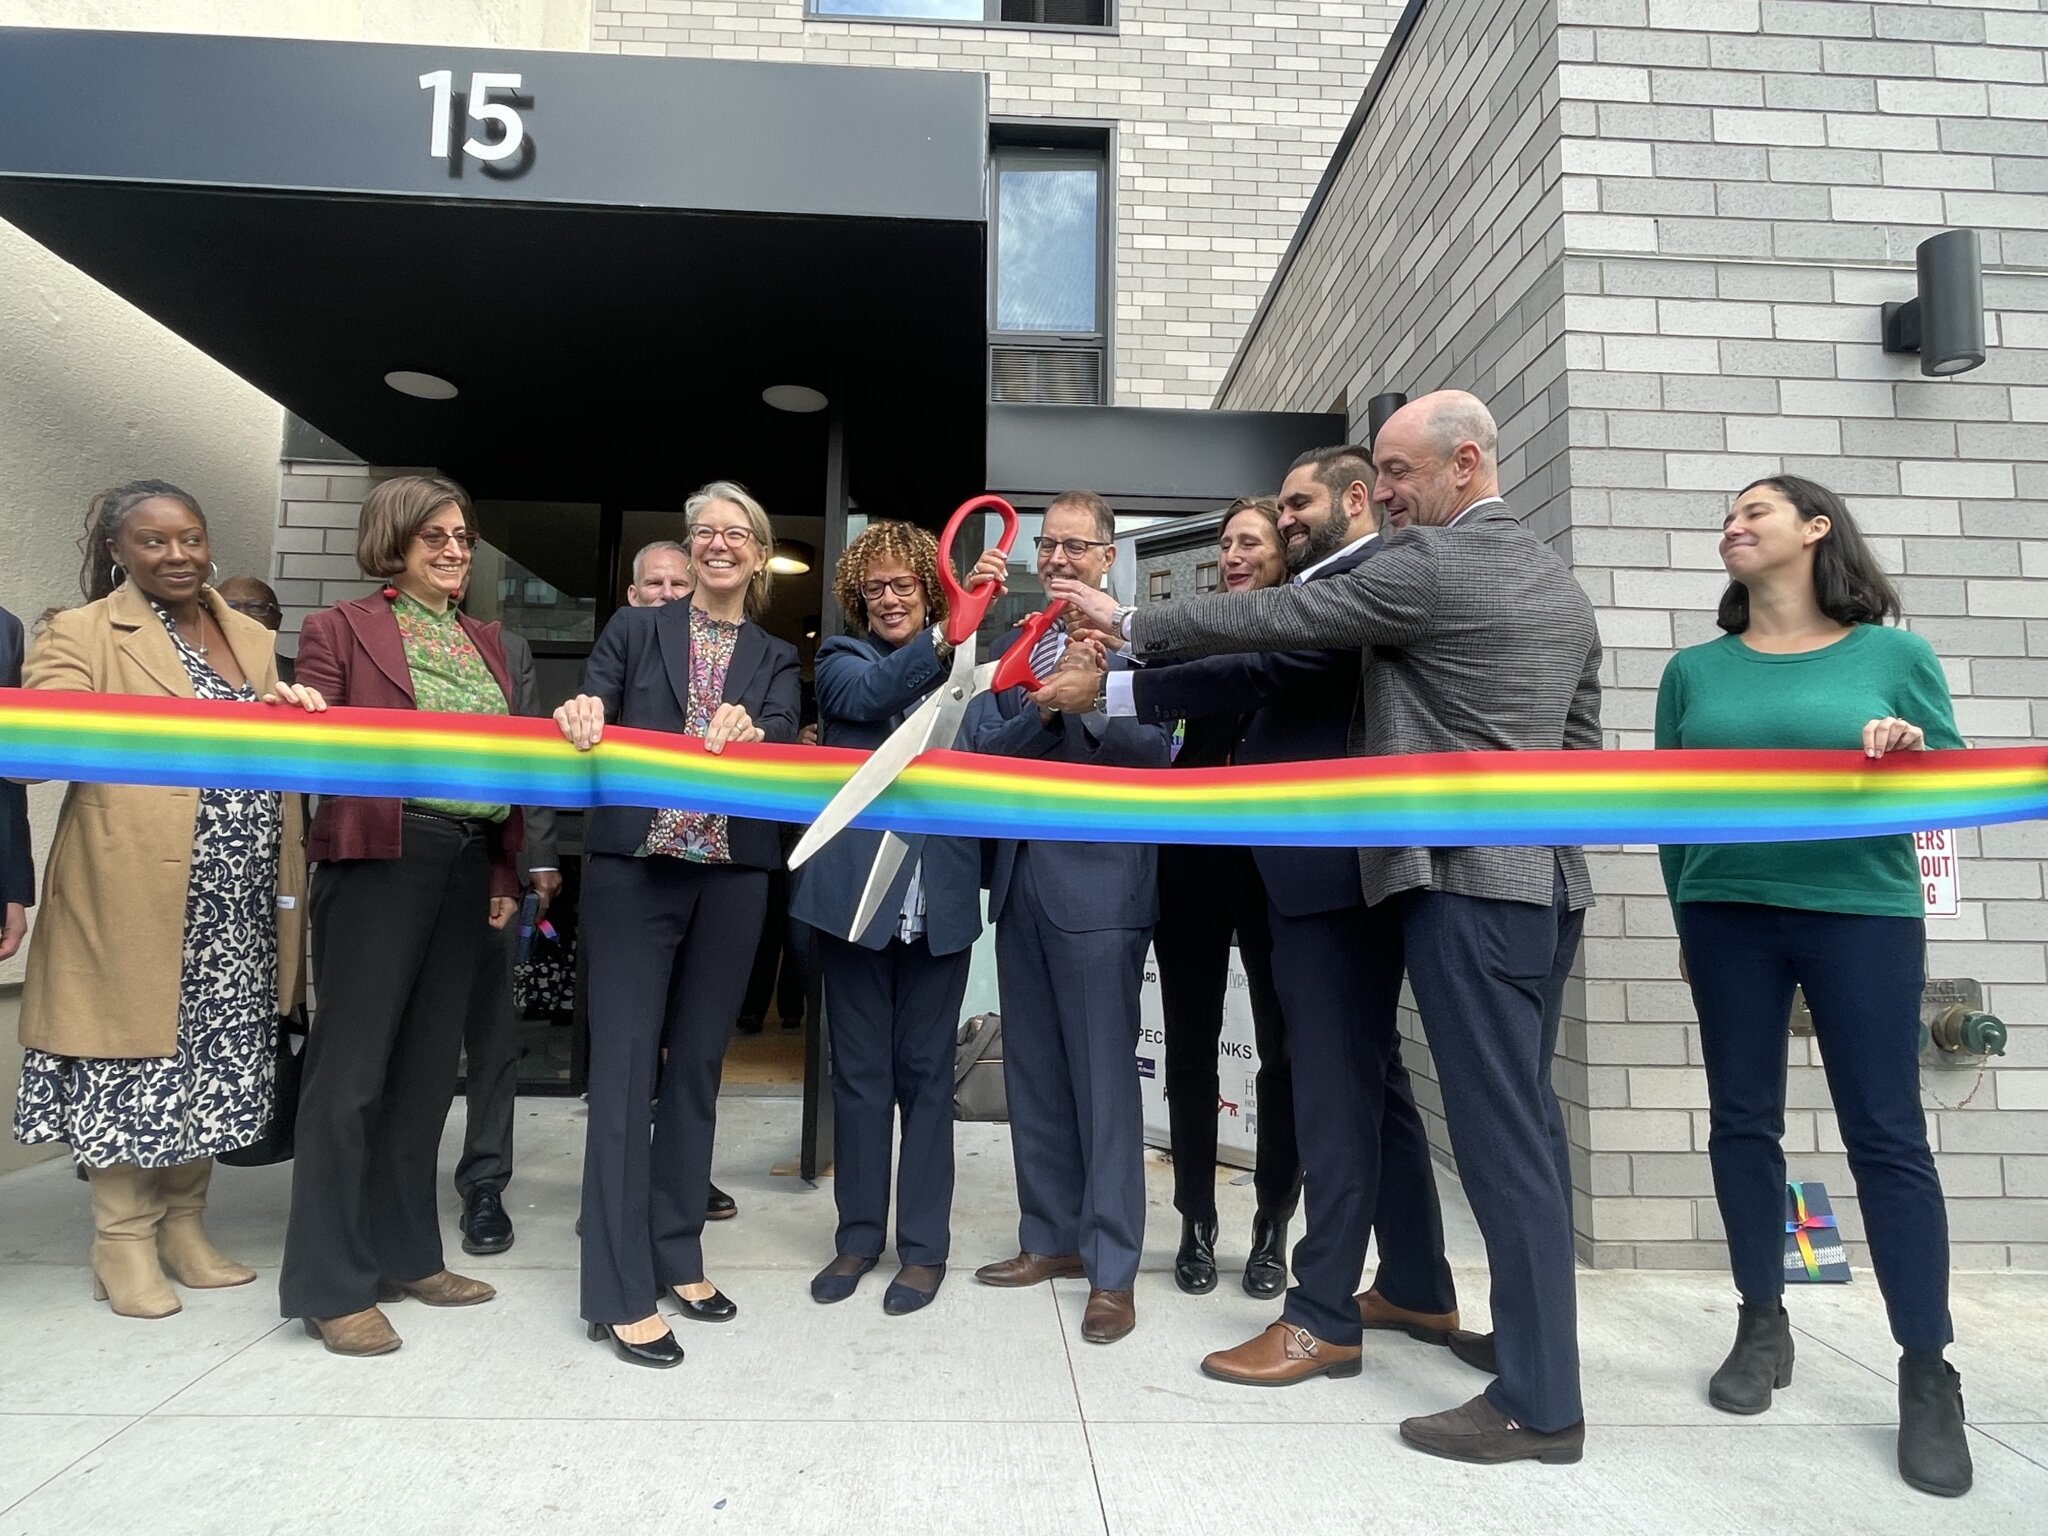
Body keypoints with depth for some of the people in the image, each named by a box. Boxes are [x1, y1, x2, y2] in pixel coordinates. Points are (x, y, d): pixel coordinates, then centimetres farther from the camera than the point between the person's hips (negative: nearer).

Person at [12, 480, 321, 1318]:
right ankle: (123, 1239, 18)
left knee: (212, 1062, 11)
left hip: (238, 904, 5)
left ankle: (183, 1225, 26)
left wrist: (300, 712, -5)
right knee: (136, 1060, 3)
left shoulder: (254, 640, 16)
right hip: (134, 899, -5)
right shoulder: (80, 635, 1)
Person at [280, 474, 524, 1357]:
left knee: (428, 1063, 11)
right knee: (352, 1066, -1)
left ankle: (405, 1253, 24)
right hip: (379, 860, -6)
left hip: (467, 868, 6)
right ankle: (329, 1285, 10)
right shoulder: (341, 628, 2)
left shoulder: (485, 643, 18)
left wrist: (504, 874, 10)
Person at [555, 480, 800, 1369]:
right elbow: (588, 721, -2)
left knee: (696, 1066, 11)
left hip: (731, 879, 2)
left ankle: (676, 1255, 25)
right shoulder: (634, 631, 8)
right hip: (634, 869, -2)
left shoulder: (776, 660, 11)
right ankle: (618, 1292, 6)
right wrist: (581, 717, -24)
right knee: (626, 1066, -2)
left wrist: (750, 732, -28)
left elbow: (783, 746, -7)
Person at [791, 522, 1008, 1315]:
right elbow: (870, 695, -18)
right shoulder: (842, 658, 6)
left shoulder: (960, 667, 9)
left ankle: (925, 1244, 20)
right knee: (859, 1072, 10)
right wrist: (948, 631, -31)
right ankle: (859, 1234, 25)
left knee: (926, 1072, 8)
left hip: (938, 896, 0)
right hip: (857, 889, 0)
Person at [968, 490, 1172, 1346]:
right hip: (1019, 878, 6)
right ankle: (1051, 1238, 28)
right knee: (1032, 1075, 13)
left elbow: (1153, 753, -11)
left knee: (1104, 1077, 0)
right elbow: (977, 749, 2)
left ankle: (1111, 1270, 11)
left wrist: (1092, 700, -26)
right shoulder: (1011, 645, 14)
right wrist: (1046, 708, -14)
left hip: (1098, 880, -6)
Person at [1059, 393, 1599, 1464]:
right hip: (1546, 878, 9)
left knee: (1500, 1131, -4)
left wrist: (1129, 622, 3)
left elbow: (1275, 618, -8)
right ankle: (1536, 1333, 25)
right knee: (1525, 1121, 15)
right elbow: (1581, 738, 19)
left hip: (1466, 878, -9)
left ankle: (1538, 1399, 6)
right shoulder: (1559, 582, 16)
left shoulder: (1429, 565, -11)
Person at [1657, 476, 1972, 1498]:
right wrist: (1687, 922, 8)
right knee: (1742, 1121, 8)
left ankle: (1928, 1372, 12)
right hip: (1728, 916, 2)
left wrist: (1912, 759, -19)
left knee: (1887, 1136, 0)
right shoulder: (1695, 669, 7)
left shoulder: (1893, 655, 2)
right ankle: (1763, 1324, 23)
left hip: (1864, 915, -2)